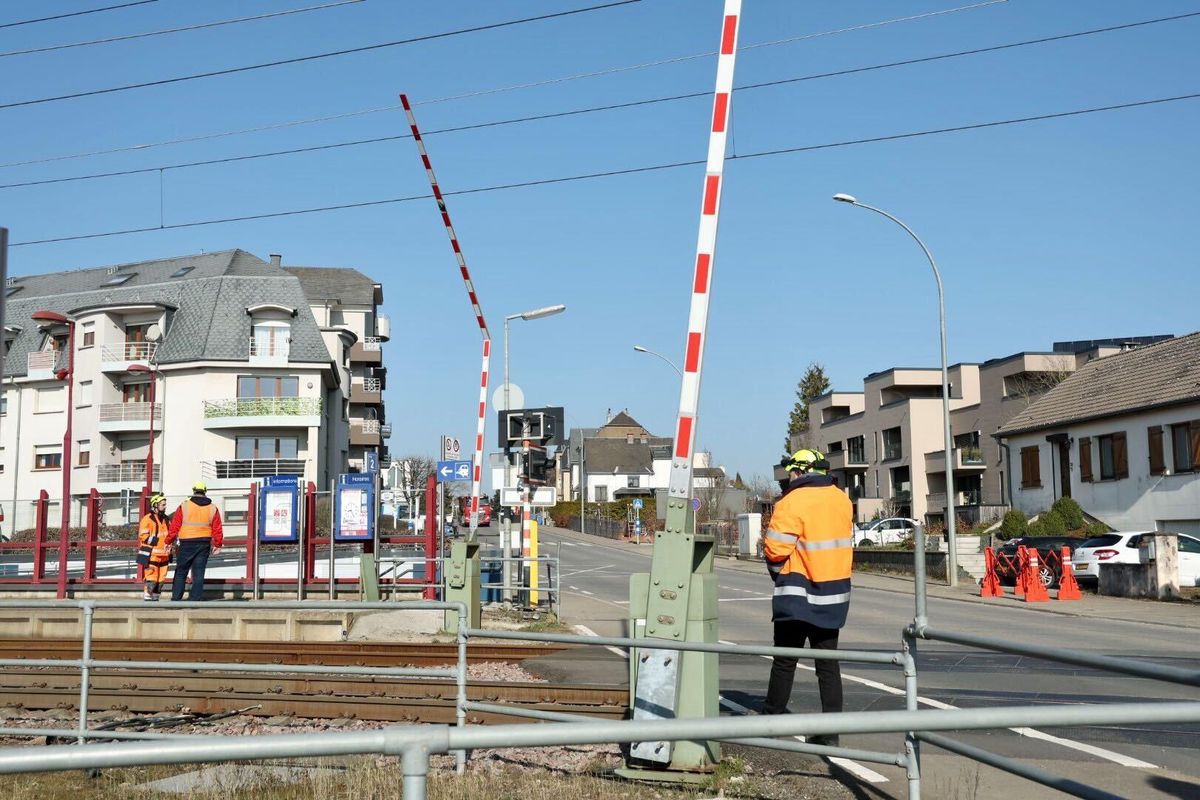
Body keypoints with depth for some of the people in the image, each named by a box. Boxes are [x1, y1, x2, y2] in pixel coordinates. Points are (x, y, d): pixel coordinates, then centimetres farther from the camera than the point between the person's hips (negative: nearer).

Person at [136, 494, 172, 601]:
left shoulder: (167, 520, 15)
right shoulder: (147, 519, -8)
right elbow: (143, 536, -14)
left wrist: (169, 544, 5)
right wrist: (156, 541, -18)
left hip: (163, 555, 7)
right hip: (151, 555, -7)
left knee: (161, 580, 11)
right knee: (151, 580, -10)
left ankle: (155, 598, 20)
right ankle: (147, 598, -4)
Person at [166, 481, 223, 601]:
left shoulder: (184, 506, -3)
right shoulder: (212, 508, 5)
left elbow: (175, 525, -1)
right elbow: (217, 529, 8)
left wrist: (168, 542, 8)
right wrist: (217, 545, 19)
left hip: (187, 543, -2)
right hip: (204, 544, 2)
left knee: (181, 572, 8)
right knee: (199, 573, 5)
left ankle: (176, 598, 6)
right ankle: (195, 599, 2)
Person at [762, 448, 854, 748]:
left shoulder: (792, 503, -15)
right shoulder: (842, 500, 6)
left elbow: (775, 549, -15)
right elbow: (845, 541, 14)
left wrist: (778, 573, 5)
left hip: (798, 594, -5)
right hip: (834, 593, 6)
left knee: (784, 661, 7)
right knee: (828, 663, 8)